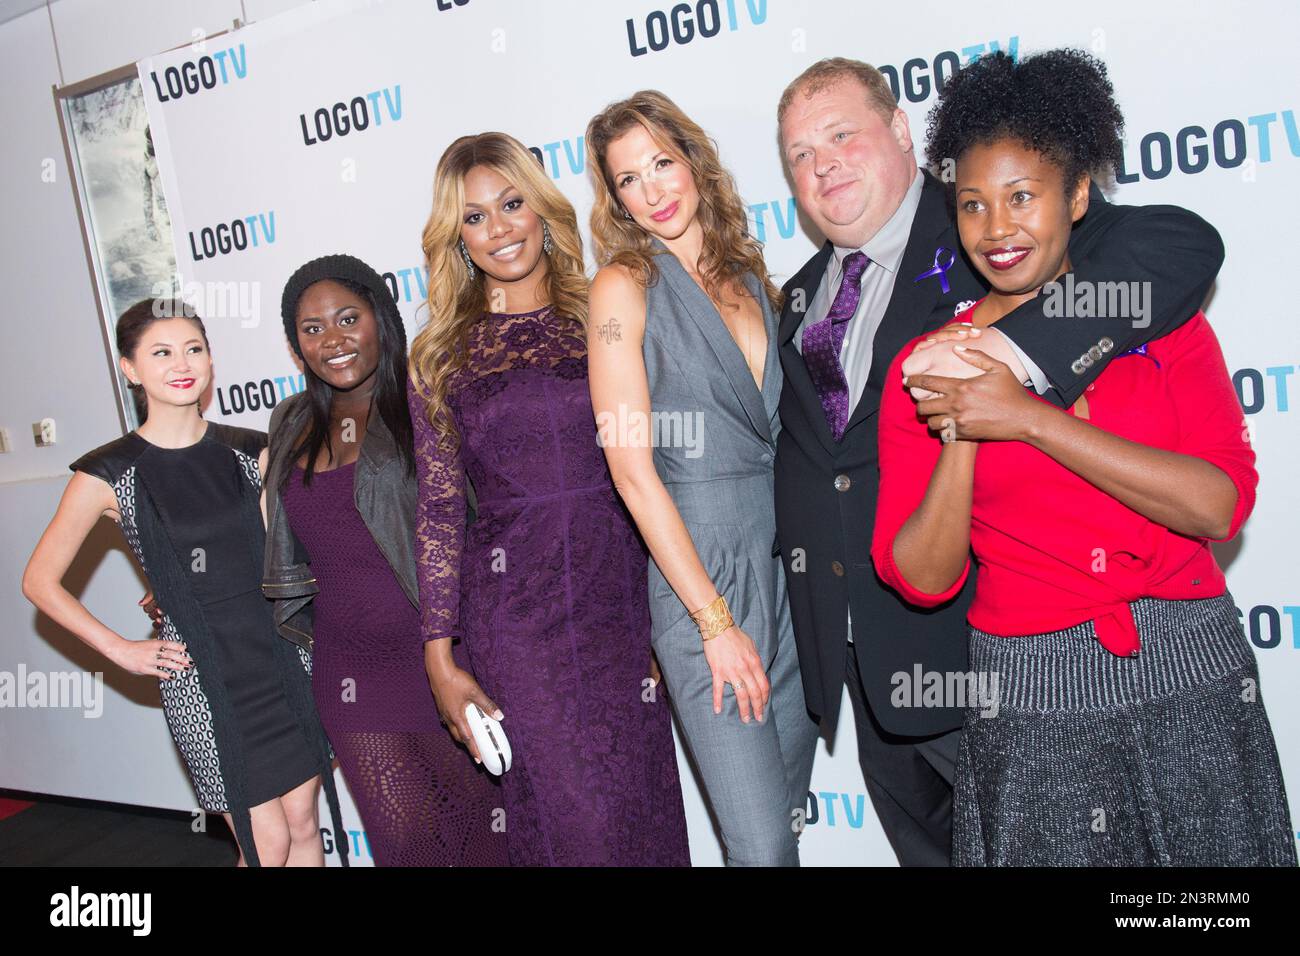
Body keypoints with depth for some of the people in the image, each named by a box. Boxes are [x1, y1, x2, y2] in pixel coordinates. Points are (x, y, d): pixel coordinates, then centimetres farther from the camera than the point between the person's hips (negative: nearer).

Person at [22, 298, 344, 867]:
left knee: (303, 823, 10)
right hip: (202, 676, -3)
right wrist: (123, 651, -3)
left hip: (284, 654, 3)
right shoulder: (109, 474, -5)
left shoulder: (249, 451, 4)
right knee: (267, 844, 1)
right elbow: (41, 581, 2)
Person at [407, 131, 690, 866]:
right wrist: (441, 657, 0)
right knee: (580, 820, 2)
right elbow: (440, 510, 3)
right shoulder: (443, 357, 4)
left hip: (624, 595, 2)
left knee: (644, 809, 10)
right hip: (518, 612, -1)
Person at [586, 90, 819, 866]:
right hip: (703, 569, -5)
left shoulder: (749, 274, 11)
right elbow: (633, 470, -11)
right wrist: (715, 621, -13)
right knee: (763, 845, -4)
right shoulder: (625, 287, -5)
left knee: (788, 816, 14)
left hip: (793, 561, 6)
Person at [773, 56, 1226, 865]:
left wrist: (1009, 350, -36)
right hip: (850, 637, 6)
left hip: (972, 620, -6)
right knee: (922, 836, 22)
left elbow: (1182, 244, -24)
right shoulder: (804, 293, 12)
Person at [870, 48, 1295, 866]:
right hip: (1031, 701, -1)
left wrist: (1028, 416, -19)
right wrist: (960, 436, -20)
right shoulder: (926, 367, -2)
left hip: (1194, 681, 1)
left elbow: (1220, 503, -13)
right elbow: (921, 578, -5)